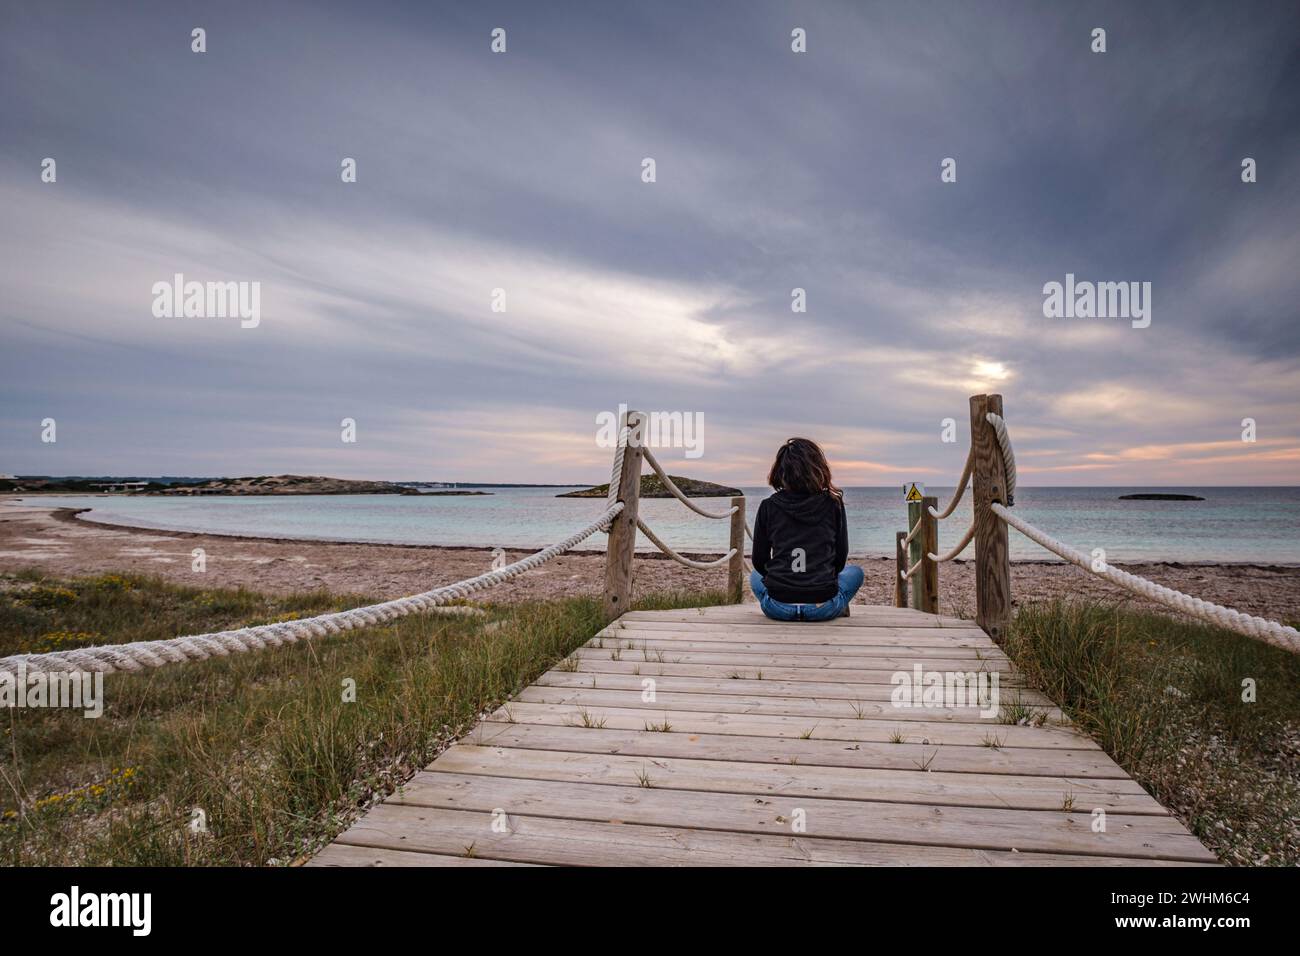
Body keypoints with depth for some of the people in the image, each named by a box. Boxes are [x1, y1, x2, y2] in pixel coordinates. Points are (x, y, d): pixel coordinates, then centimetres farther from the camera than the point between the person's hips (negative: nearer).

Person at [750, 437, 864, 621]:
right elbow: (841, 557, 7)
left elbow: (759, 561, 6)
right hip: (823, 608, 0)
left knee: (755, 576, 35)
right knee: (855, 572, 31)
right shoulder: (833, 504, -1)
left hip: (777, 608, 0)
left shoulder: (768, 506, -1)